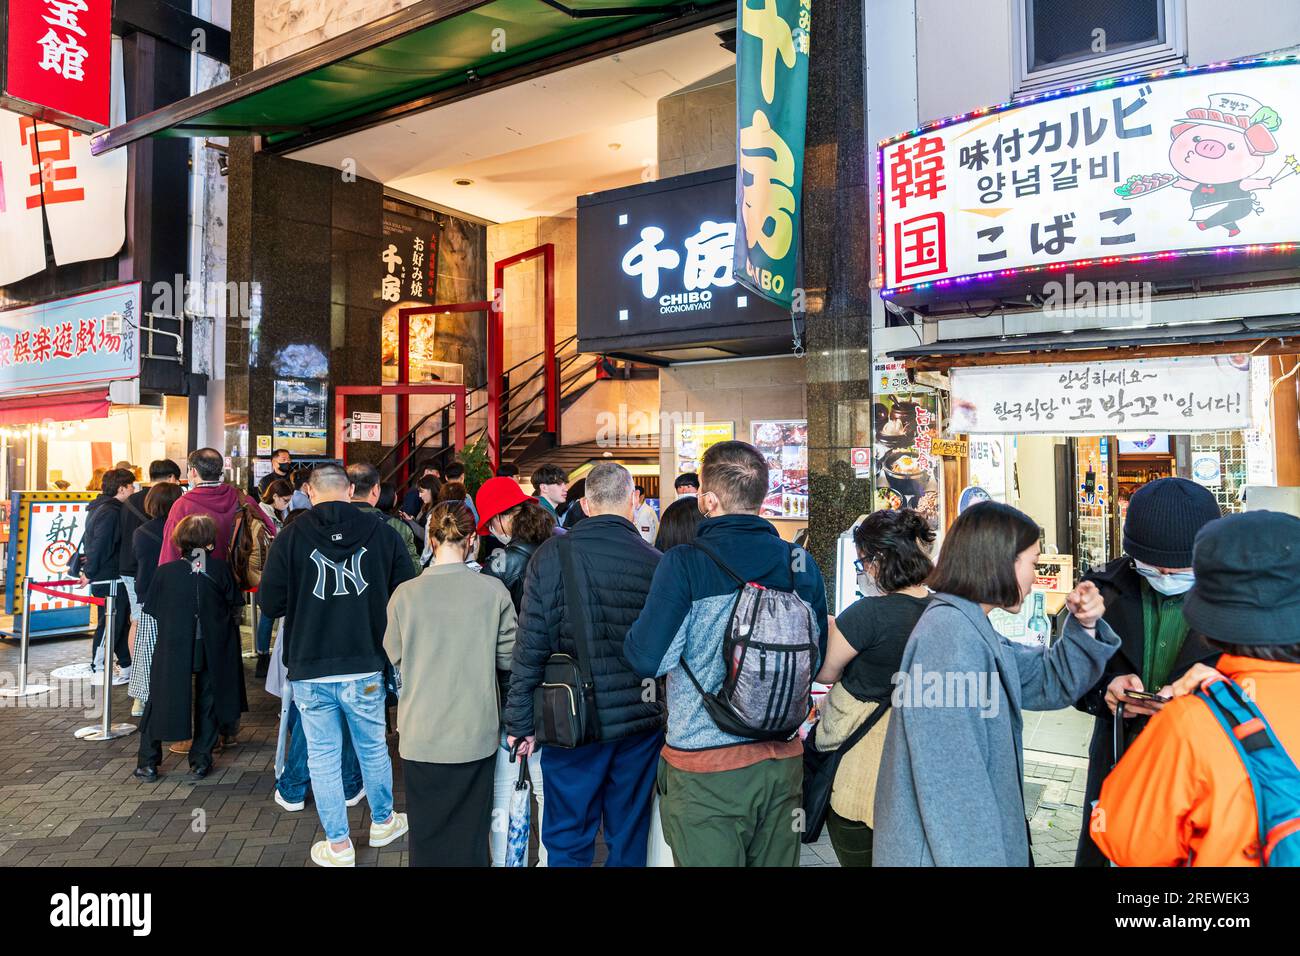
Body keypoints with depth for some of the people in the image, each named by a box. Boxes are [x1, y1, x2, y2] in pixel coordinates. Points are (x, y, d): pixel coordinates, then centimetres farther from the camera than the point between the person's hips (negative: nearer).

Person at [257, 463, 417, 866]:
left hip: (310, 671, -1)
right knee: (373, 747, 19)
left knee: (323, 756, 12)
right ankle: (383, 821, 38)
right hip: (366, 666, 1)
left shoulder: (292, 535, -7)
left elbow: (270, 604, -6)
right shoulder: (382, 532, -5)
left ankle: (338, 846, 23)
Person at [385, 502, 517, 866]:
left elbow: (394, 657, 4)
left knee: (427, 834, 16)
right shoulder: (493, 591, -12)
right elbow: (509, 657, -2)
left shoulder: (405, 594, -11)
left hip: (421, 736, 0)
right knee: (469, 833, 15)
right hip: (476, 734, 0)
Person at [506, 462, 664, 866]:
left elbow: (530, 647, -8)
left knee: (568, 839, 13)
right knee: (629, 837, 17)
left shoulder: (552, 555, -9)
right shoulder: (655, 562, -7)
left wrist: (520, 722, 1)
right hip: (641, 722, 2)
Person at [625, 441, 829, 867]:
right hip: (784, 759, 5)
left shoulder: (684, 565, -16)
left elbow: (647, 659, -15)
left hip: (705, 767, -5)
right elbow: (817, 659, 8)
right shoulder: (802, 564, -1)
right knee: (776, 862, 20)